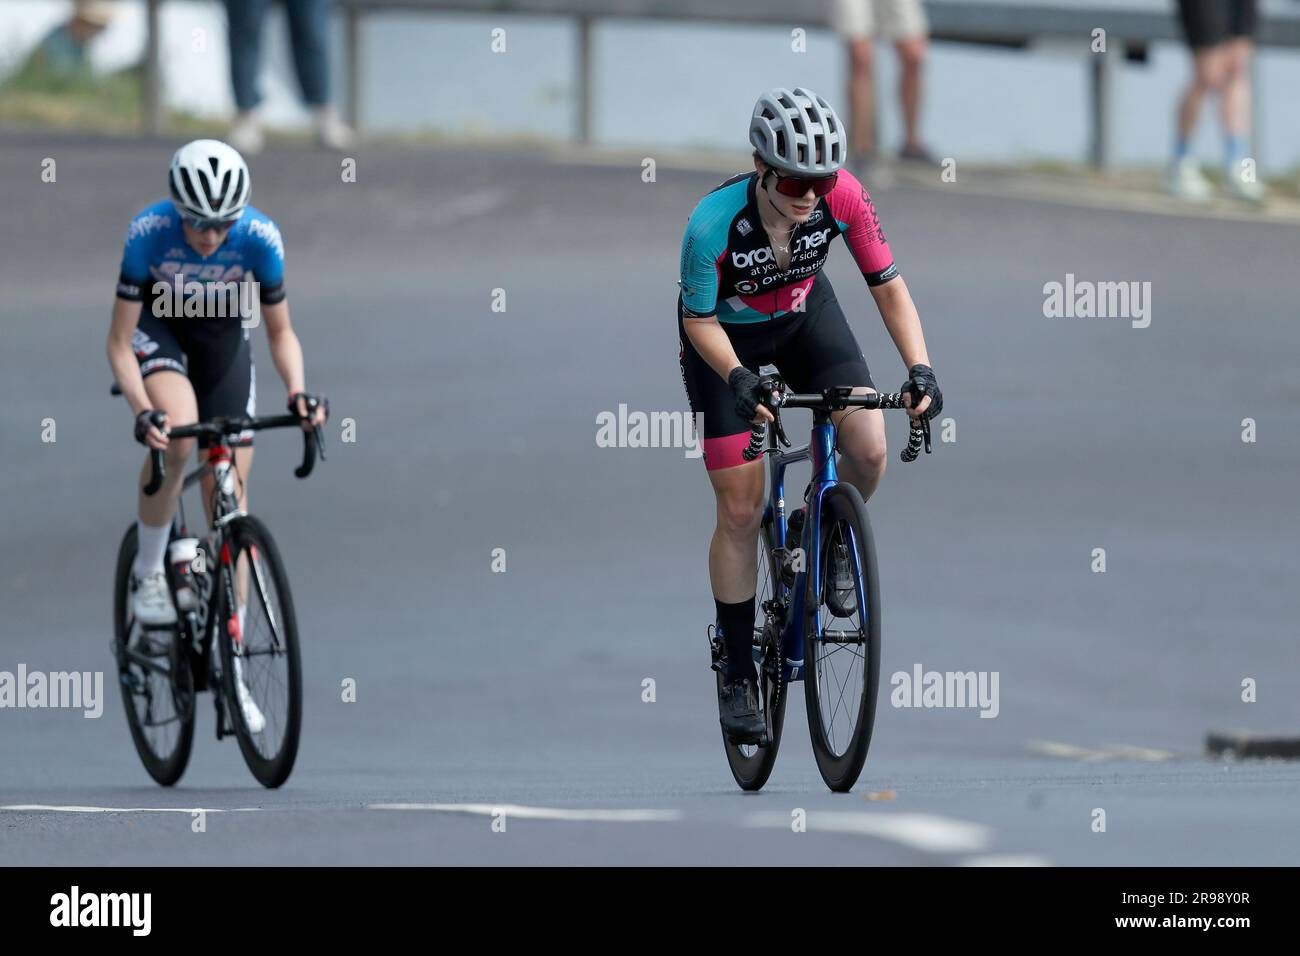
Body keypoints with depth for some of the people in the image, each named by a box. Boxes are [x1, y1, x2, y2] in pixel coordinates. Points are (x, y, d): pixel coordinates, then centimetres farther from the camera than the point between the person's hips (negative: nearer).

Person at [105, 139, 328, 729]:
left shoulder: (259, 238, -26)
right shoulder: (149, 232, -31)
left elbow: (280, 331, -11)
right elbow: (119, 343, -26)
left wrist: (296, 392, -30)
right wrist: (142, 411, -41)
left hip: (221, 335, 2)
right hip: (155, 324, -2)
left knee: (231, 491, -3)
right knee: (176, 431, -35)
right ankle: (147, 572, -13)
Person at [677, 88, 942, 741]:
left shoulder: (842, 197, -29)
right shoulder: (713, 224, -36)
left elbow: (888, 288, -20)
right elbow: (699, 321, -23)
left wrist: (919, 368, -34)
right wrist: (739, 379, -41)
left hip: (803, 315, 3)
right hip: (726, 335, -3)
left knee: (868, 449, -21)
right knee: (741, 511, -6)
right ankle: (737, 675, 8)